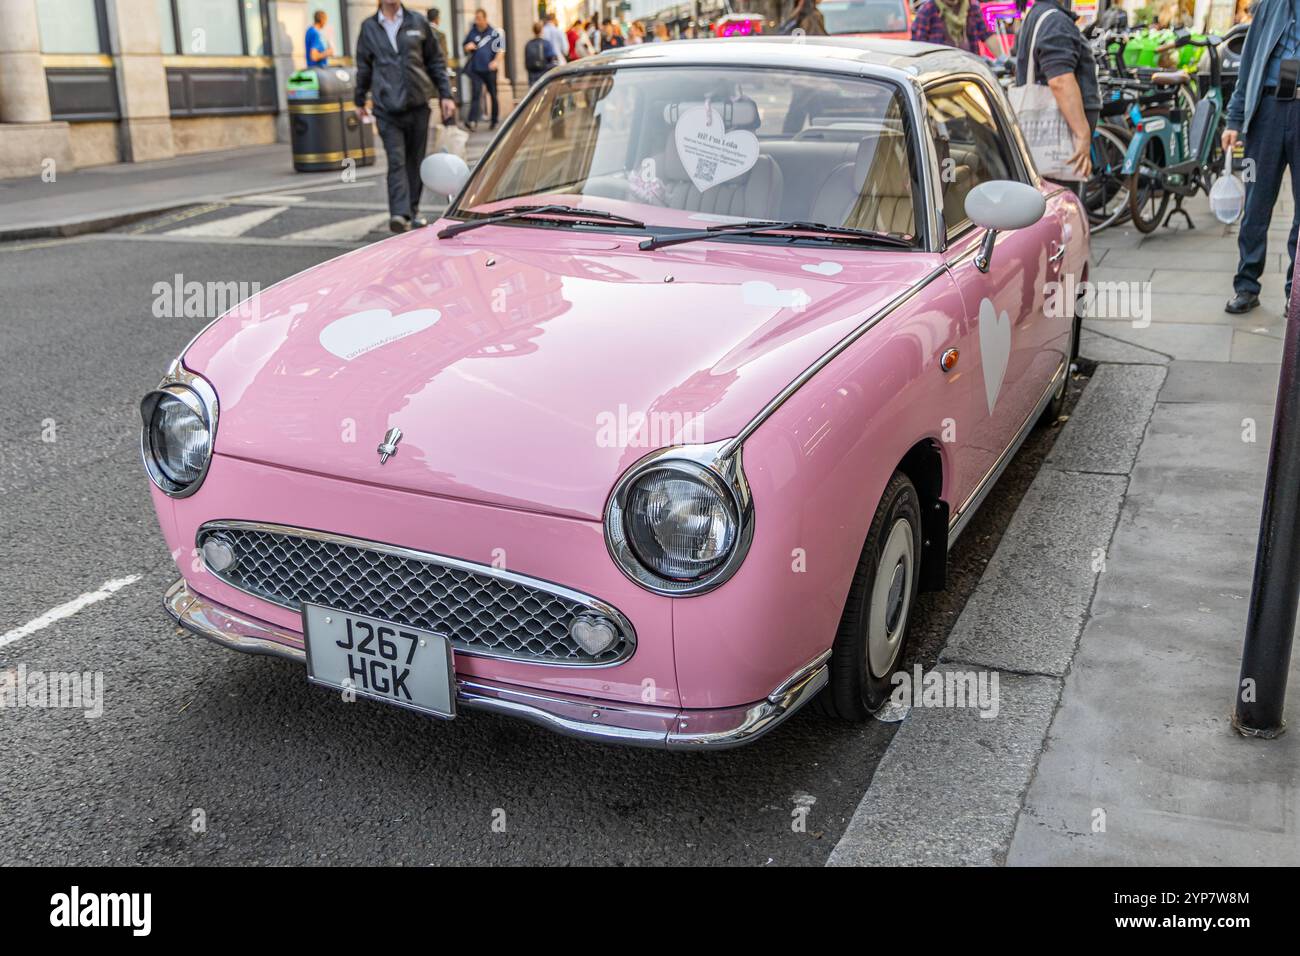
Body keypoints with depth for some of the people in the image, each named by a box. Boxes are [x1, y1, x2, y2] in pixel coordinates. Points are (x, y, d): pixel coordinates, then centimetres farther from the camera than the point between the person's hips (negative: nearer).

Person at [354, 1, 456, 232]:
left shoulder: (418, 22, 8)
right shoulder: (368, 27, 7)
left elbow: (435, 61, 11)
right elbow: (363, 67, 16)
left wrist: (445, 95, 5)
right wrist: (359, 101, 22)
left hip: (418, 104, 2)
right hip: (387, 109, -2)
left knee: (415, 159, 9)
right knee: (396, 161, -12)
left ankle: (412, 210, 21)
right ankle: (400, 214, -21)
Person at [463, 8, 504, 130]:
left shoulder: (494, 32, -1)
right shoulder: (472, 32, 9)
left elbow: (501, 49, -3)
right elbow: (465, 46, 20)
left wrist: (496, 61, -20)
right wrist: (468, 47, -4)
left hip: (490, 69, -1)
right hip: (475, 69, 2)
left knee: (493, 95, 9)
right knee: (475, 94, -11)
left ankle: (495, 121, 22)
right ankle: (473, 121, -20)